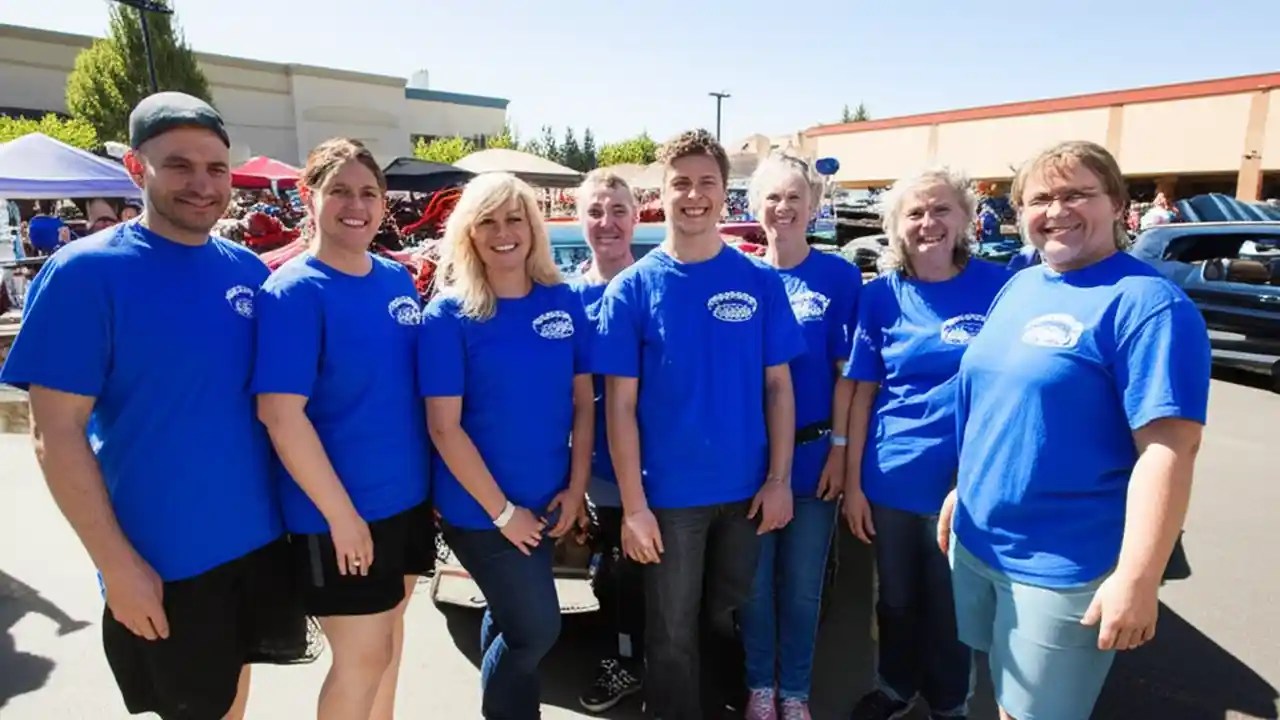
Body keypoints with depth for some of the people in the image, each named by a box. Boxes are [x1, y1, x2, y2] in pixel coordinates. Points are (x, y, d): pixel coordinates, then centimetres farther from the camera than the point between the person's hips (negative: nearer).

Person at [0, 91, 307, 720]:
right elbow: (57, 432, -14)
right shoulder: (85, 272, -14)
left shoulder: (248, 269, 1)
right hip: (162, 557, -4)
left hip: (259, 536, 4)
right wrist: (117, 564, -16)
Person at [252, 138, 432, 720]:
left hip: (407, 497, 6)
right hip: (338, 511, -6)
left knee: (387, 632, 20)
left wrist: (433, 476, 10)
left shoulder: (398, 280, 4)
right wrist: (340, 512, -19)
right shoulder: (292, 292, -14)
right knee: (363, 654, 4)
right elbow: (280, 414, -19)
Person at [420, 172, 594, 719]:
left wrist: (575, 488, -3)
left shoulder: (563, 302, 0)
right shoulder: (448, 316, -12)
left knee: (510, 622, 21)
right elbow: (444, 428, -15)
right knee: (536, 627, 2)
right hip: (480, 509, -4)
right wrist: (502, 510, -15)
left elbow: (583, 402, 4)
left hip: (547, 503, 4)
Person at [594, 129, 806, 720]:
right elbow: (620, 404, -8)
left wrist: (779, 478, -4)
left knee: (733, 616, 22)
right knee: (672, 631, 15)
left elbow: (778, 386, 2)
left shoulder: (761, 282, -2)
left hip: (747, 490, 2)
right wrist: (633, 504, -11)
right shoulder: (632, 288, -8)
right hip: (669, 494, -2)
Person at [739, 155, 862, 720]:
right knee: (755, 580, 13)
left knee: (803, 584, 12)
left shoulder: (840, 277, -2)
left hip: (812, 453, 0)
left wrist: (839, 446, -7)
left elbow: (846, 370, -3)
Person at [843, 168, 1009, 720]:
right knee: (896, 597, 20)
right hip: (891, 479, 1)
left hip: (967, 481, -1)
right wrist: (852, 482, -1)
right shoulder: (881, 294, -3)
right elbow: (863, 392, -1)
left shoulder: (997, 285, -7)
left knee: (951, 605, 17)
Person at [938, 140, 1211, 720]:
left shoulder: (1146, 303, -16)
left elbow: (1168, 449, -21)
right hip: (977, 542, 7)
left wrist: (1136, 580, -23)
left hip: (1064, 566, -7)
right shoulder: (1018, 287, 7)